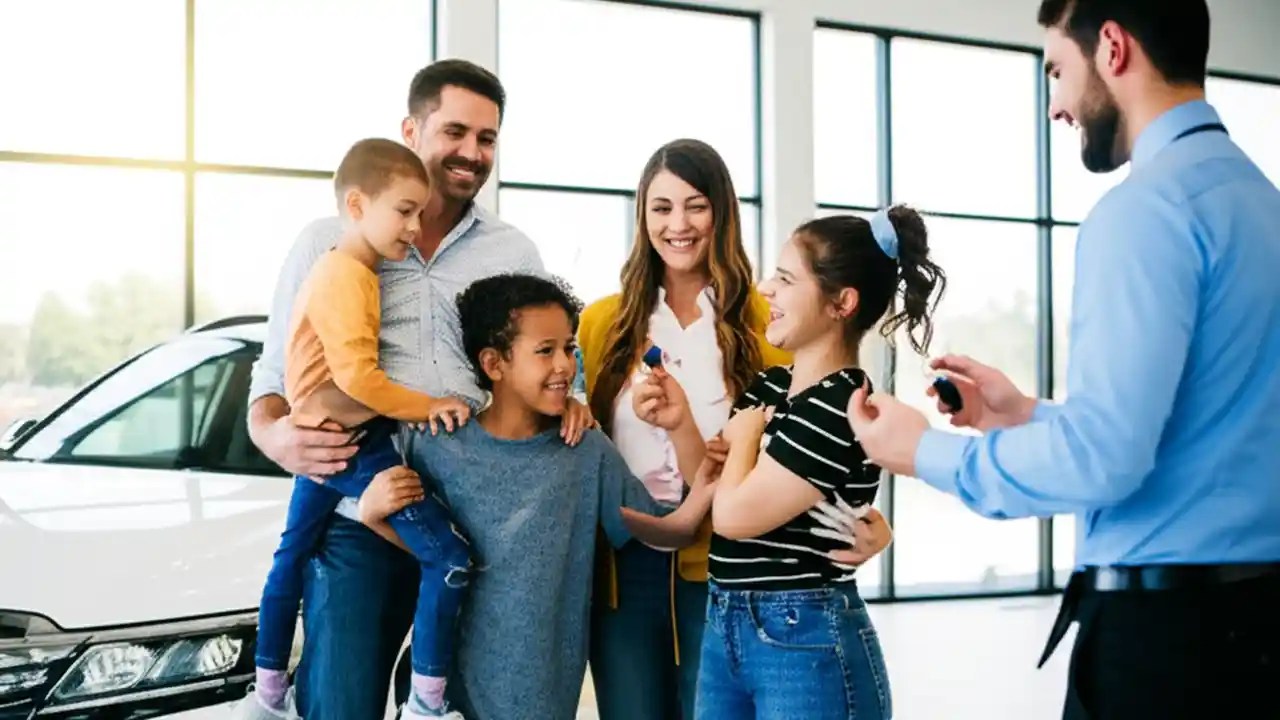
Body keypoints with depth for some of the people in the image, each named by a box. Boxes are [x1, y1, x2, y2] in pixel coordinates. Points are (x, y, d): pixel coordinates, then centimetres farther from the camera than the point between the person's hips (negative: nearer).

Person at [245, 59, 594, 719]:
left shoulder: (516, 253, 11)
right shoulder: (328, 244, 4)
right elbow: (273, 378, 4)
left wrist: (566, 399, -6)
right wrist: (275, 437, -18)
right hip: (357, 521, -2)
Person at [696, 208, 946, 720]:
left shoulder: (842, 410, -18)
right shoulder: (770, 386, 8)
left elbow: (733, 514, -20)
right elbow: (711, 486, 12)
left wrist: (746, 435, -3)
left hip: (806, 642, -8)